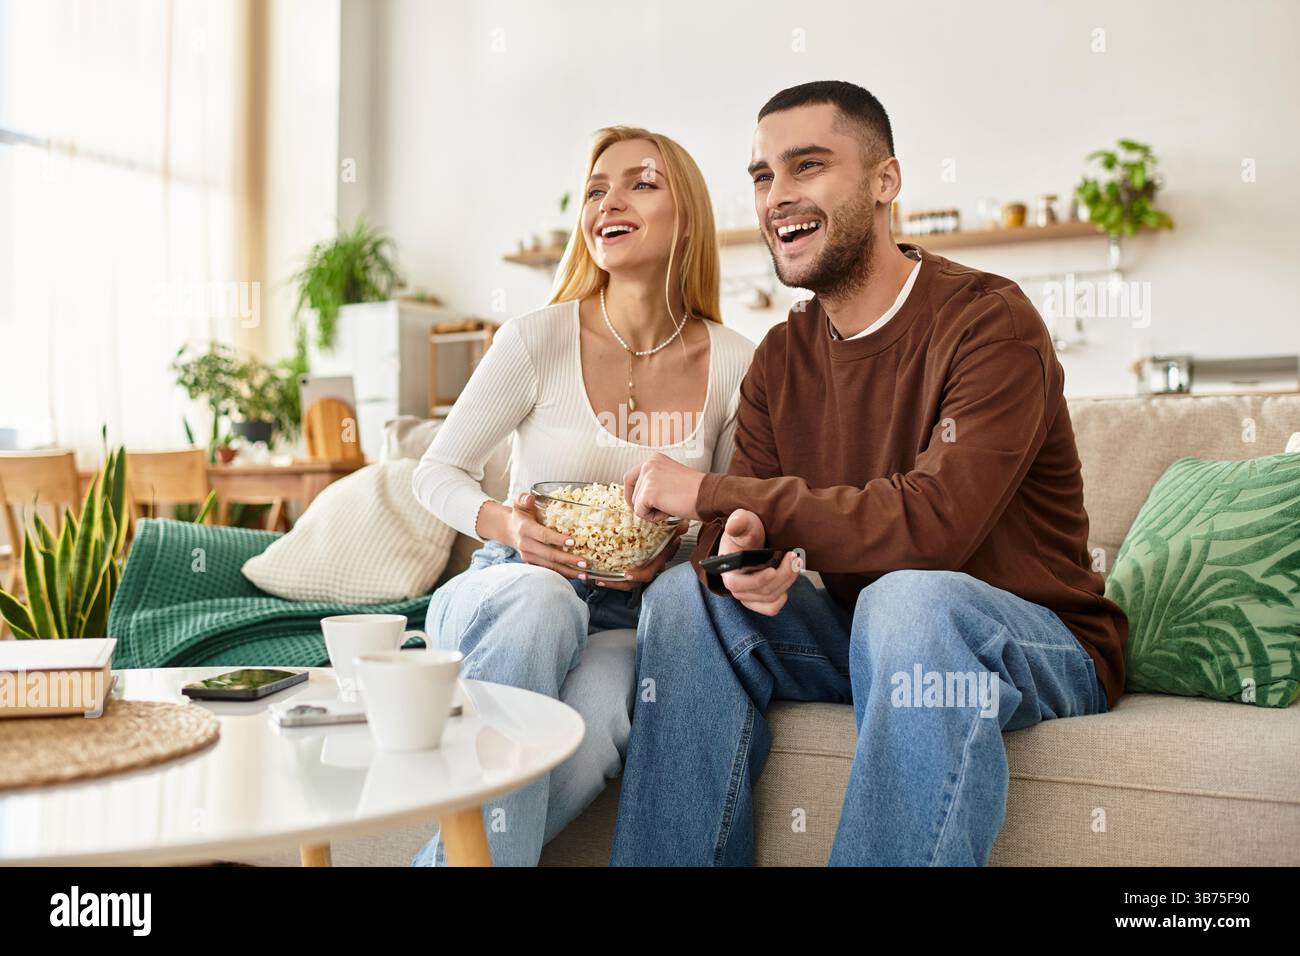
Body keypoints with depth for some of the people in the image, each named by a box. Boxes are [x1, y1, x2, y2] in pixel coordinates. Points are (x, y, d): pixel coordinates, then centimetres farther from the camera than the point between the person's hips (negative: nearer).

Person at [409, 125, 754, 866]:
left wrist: (675, 551, -14)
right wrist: (505, 524, -19)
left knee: (595, 718, -33)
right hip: (512, 592, 0)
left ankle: (456, 853, -11)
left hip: (631, 614, 1)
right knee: (539, 598, -37)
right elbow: (438, 475, 2)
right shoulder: (538, 340, -6)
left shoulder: (735, 365, -1)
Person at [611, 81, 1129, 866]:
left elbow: (934, 522, -29)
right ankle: (668, 860, -9)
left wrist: (709, 491, -24)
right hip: (862, 631, 6)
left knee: (911, 599, -37)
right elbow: (726, 535, 0)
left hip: (1037, 640, -5)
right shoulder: (781, 359, 5)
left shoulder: (988, 320, -16)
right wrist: (735, 550, -27)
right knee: (685, 593, -15)